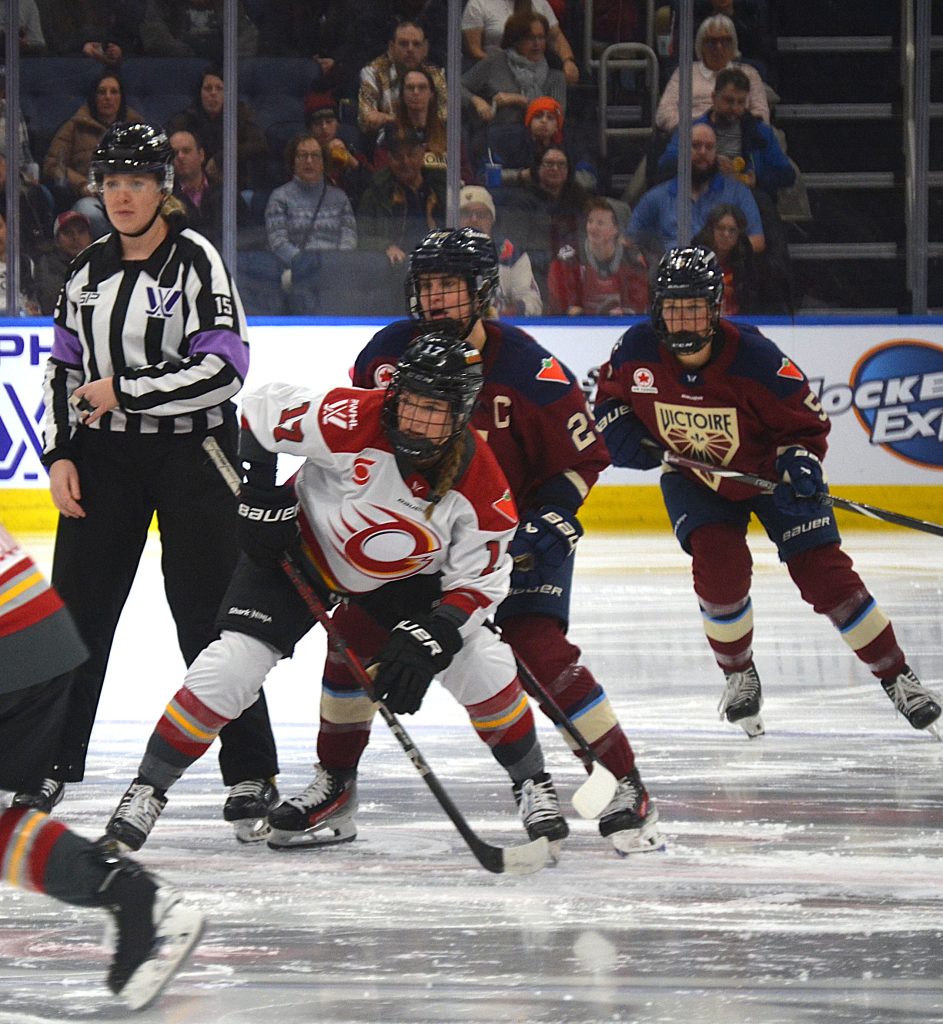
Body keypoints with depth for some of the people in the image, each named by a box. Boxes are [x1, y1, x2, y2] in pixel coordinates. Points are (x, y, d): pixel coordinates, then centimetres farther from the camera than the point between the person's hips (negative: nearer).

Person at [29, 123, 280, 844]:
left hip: (193, 453, -5)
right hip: (106, 455, 6)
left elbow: (222, 369, -18)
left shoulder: (196, 262, -10)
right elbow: (65, 370, 16)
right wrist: (59, 455, 5)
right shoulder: (90, 270, 9)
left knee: (208, 616, -5)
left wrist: (124, 391, -17)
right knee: (77, 608, 5)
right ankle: (56, 763, 16)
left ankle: (251, 776, 2)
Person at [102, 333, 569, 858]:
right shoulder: (352, 421, -33)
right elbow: (263, 410, -18)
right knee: (233, 664, -17)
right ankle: (147, 790, -6)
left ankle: (533, 784, 13)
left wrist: (427, 641, -29)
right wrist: (259, 495, -16)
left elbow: (477, 583, -16)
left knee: (482, 665, -11)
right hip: (303, 548, -2)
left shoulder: (480, 485, -24)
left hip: (403, 576, 2)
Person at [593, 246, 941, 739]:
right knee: (719, 565, -21)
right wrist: (620, 430, -15)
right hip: (692, 479, 2)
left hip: (766, 471, -2)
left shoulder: (754, 357, -29)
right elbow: (610, 394, 3)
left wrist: (800, 459, -34)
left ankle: (897, 676, 4)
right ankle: (739, 675, 5)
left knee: (822, 573, -9)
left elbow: (805, 418, -16)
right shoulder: (636, 351, -20)